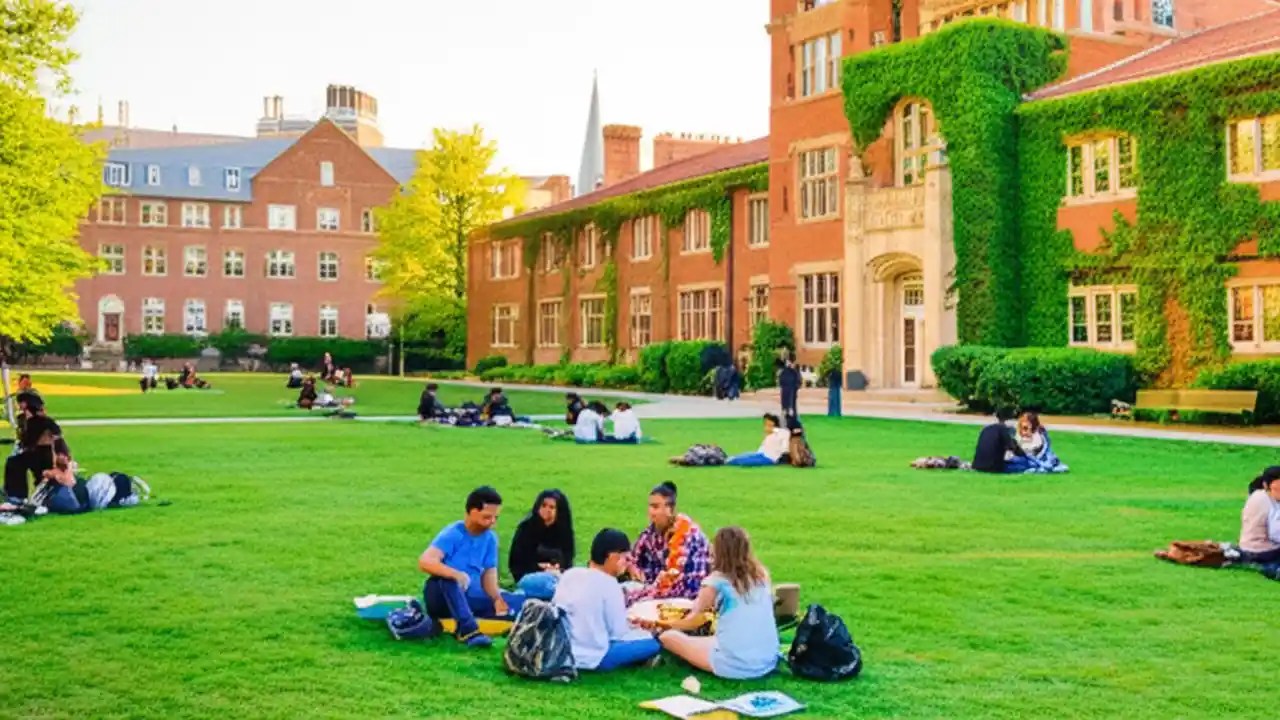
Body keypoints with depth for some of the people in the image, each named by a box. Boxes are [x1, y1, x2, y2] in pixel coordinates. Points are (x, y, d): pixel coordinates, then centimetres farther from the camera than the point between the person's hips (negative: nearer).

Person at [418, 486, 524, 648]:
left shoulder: (490, 538, 2)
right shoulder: (452, 534, -16)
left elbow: (489, 572, -1)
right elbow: (425, 561, -29)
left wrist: (497, 599, -21)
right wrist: (456, 574, -44)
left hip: (470, 598, 5)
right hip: (442, 598, -5)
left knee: (520, 603, -7)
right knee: (449, 578, -40)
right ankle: (468, 629, -47)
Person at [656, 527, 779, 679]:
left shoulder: (716, 580, -6)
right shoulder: (761, 575, 7)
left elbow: (696, 619, 8)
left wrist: (668, 624, 25)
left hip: (734, 666, -5)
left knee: (668, 637, 5)